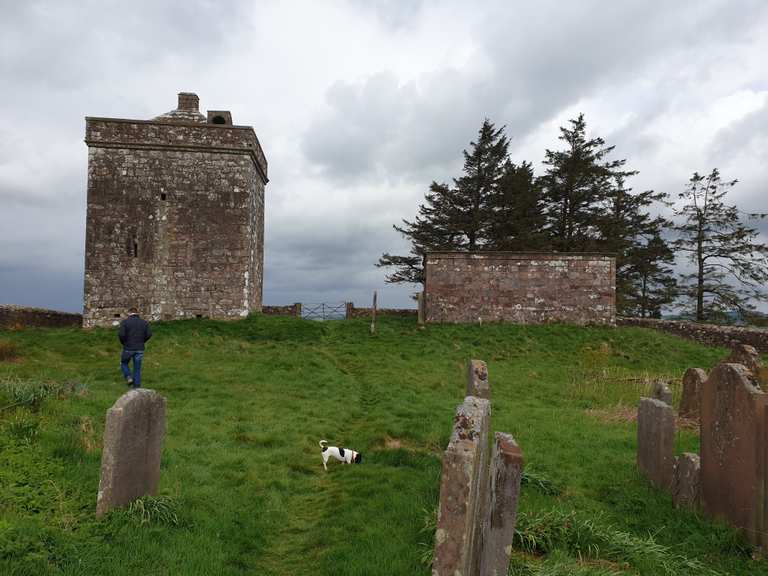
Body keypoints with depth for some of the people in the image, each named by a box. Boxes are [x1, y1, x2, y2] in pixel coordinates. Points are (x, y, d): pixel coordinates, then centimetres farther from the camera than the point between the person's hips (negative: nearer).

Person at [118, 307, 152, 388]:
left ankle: (129, 377, 2)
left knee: (124, 363, 22)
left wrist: (124, 343, 3)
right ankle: (137, 387, 7)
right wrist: (141, 341, 11)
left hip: (128, 348, -2)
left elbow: (121, 334, -14)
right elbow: (149, 334, -2)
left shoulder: (125, 322, -3)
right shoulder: (144, 322, 6)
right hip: (140, 349, 2)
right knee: (137, 368, 9)